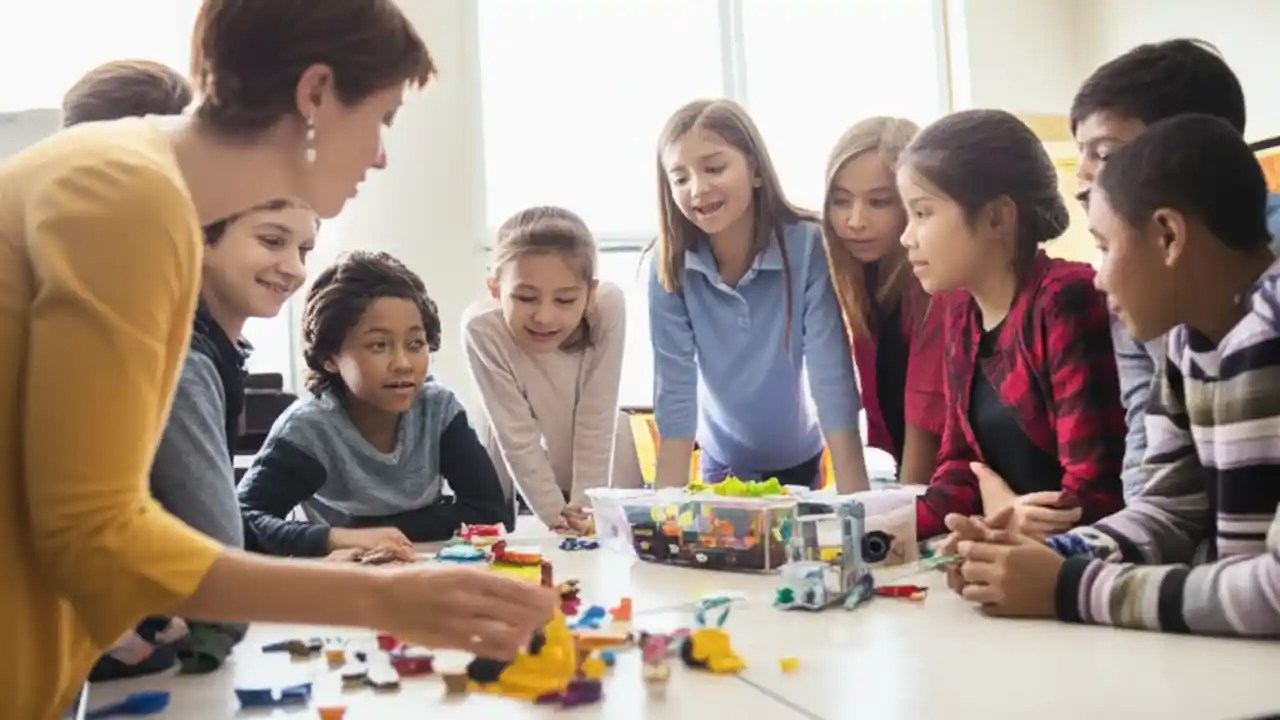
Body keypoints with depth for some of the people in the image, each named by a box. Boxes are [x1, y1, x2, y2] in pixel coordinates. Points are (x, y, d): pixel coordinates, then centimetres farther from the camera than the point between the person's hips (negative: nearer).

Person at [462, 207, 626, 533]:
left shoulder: (608, 307, -32)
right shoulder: (482, 328, -33)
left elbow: (595, 421, -25)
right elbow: (516, 435, -25)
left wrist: (585, 506, -23)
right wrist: (553, 514, -23)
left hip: (598, 464, 1)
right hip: (520, 468, 0)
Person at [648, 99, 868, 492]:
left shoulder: (807, 246, -25)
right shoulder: (670, 268, -20)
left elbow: (834, 382, -27)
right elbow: (674, 393, -19)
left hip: (800, 463, -1)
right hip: (723, 464, 1)